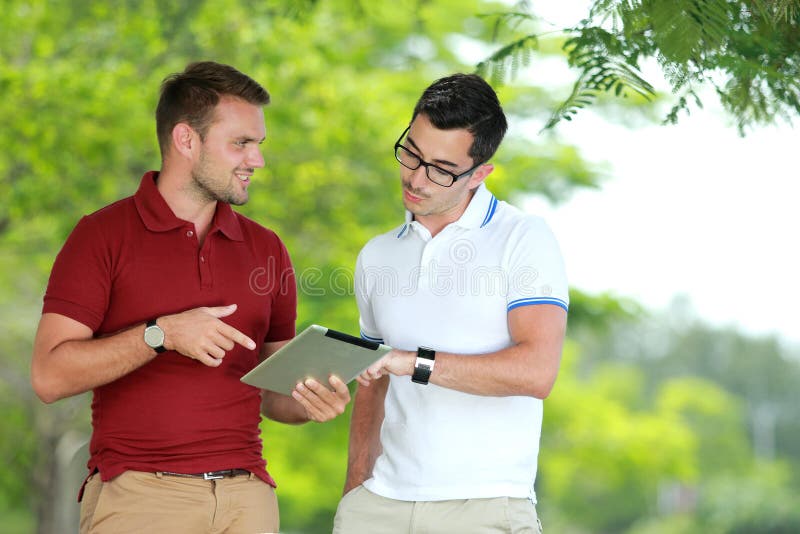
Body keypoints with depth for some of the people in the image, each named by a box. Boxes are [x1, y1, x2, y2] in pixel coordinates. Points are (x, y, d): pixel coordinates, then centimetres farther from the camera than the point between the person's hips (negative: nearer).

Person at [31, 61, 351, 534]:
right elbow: (50, 376, -8)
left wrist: (309, 402, -6)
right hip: (138, 493, -4)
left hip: (246, 494, 4)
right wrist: (159, 335, -16)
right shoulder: (103, 235, -1)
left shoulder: (265, 248, 13)